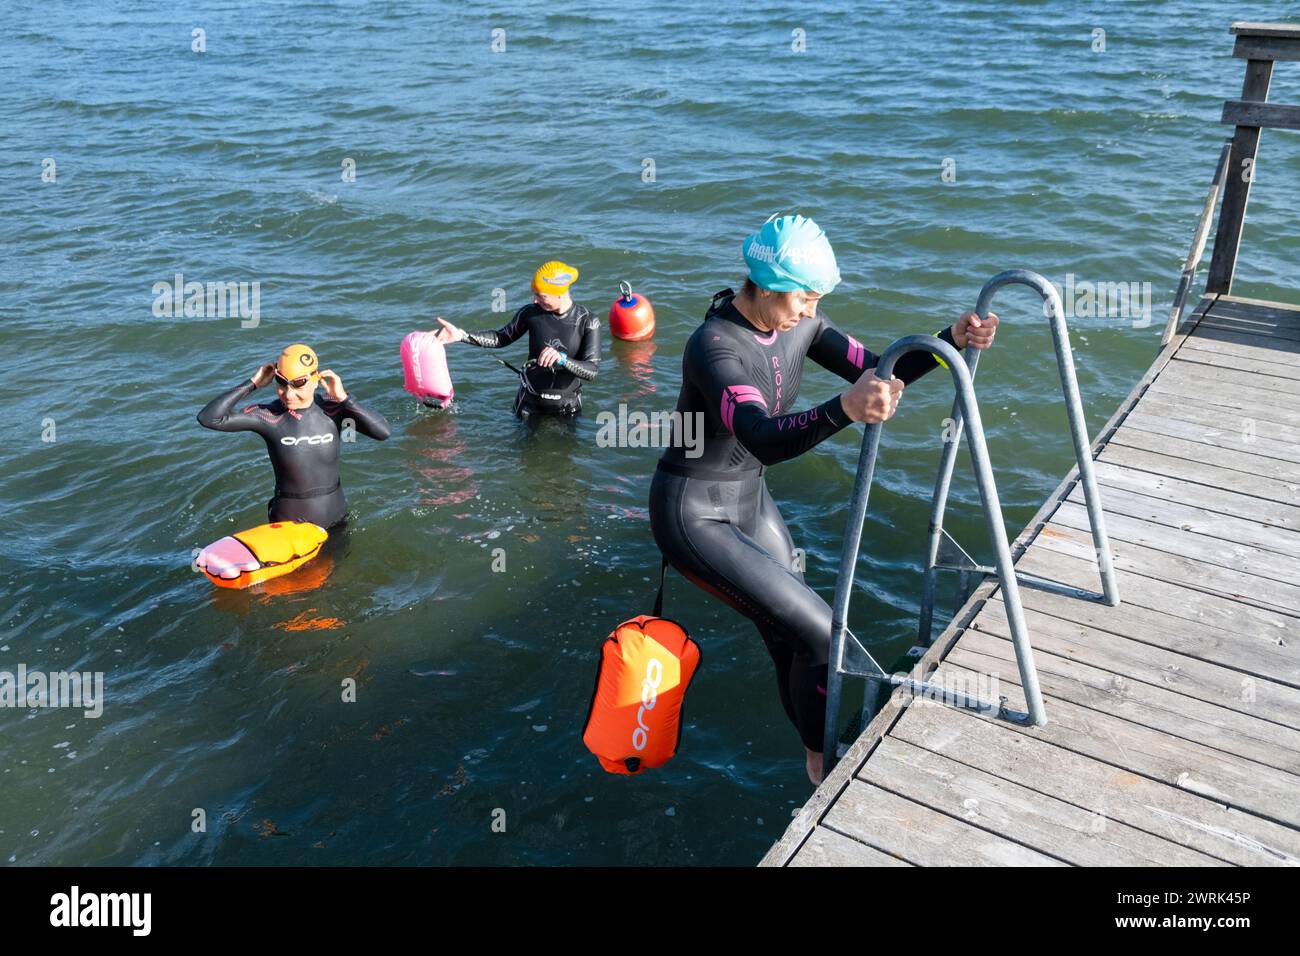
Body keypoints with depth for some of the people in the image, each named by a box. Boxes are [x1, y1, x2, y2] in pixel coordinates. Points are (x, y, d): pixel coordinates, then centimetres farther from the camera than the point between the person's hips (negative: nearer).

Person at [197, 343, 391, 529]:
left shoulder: (333, 410, -10)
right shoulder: (268, 416, -13)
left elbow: (383, 432, -21)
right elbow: (209, 418, -21)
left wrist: (343, 398, -24)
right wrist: (252, 384, -21)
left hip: (336, 515, 2)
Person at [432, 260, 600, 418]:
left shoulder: (588, 321, -18)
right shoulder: (531, 312, -12)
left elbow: (592, 372, -24)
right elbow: (501, 338, 2)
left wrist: (561, 359, -42)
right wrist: (461, 335, -8)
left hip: (567, 406, -2)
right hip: (530, 402, 2)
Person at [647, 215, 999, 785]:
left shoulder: (797, 324, -4)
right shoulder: (714, 346, -29)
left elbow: (875, 372, 0)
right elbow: (765, 440, -44)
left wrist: (950, 341, -15)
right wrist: (845, 409, -60)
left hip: (750, 501, 8)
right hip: (693, 516, -8)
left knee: (794, 641, 14)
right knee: (818, 632, -11)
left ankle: (820, 759, 36)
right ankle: (823, 761, 16)